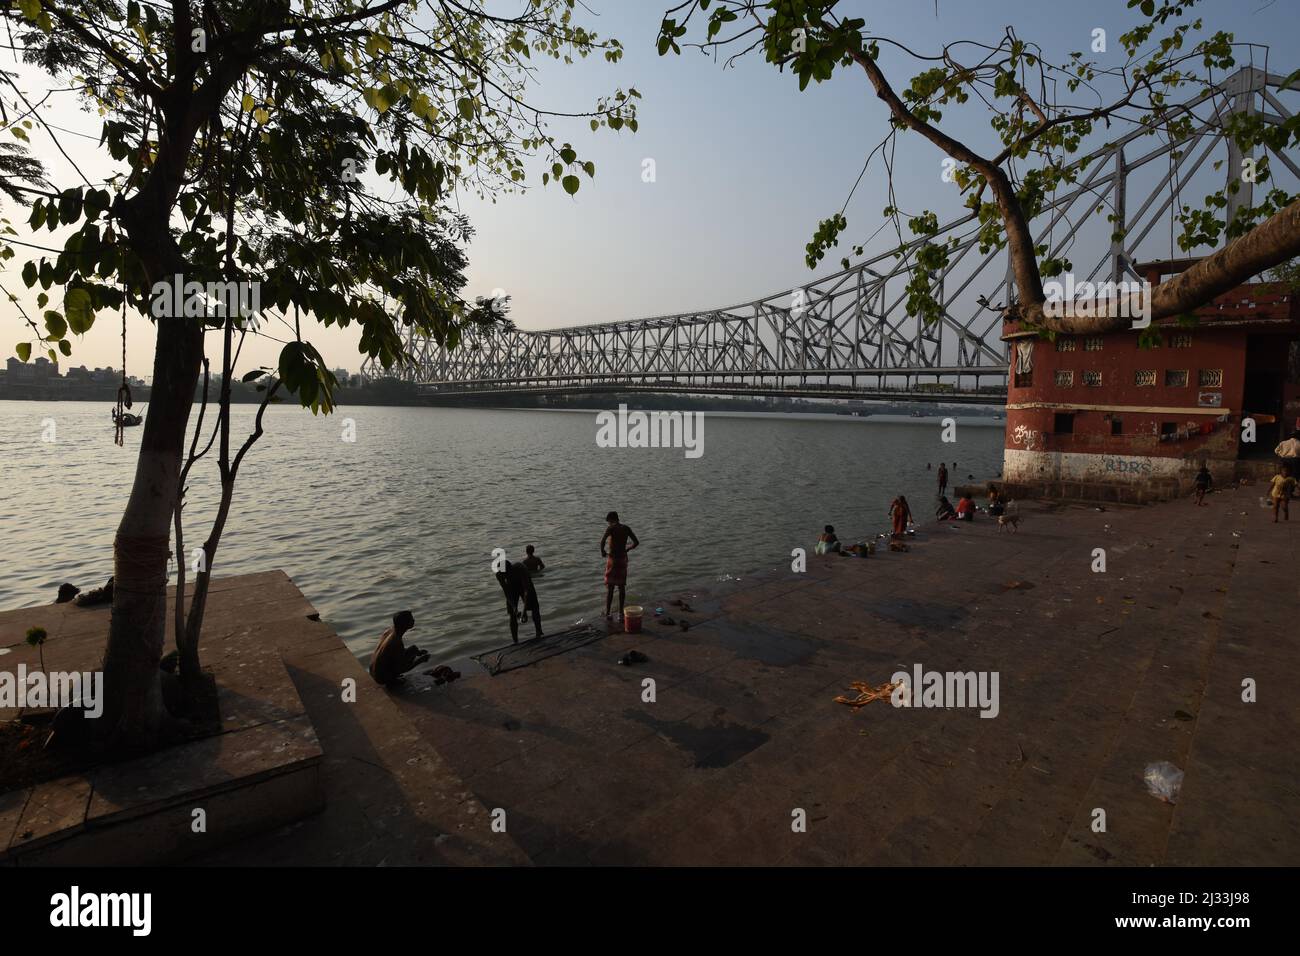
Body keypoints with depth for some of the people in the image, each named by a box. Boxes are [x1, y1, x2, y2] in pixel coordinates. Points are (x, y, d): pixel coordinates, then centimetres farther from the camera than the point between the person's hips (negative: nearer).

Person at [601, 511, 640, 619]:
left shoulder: (611, 528, -10)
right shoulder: (626, 528, 5)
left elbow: (602, 540, -27)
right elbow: (636, 543, 6)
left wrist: (602, 552, -10)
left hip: (612, 559, -4)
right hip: (623, 558, 4)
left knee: (610, 587, 4)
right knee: (621, 586, 13)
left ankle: (607, 612, 7)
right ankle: (621, 611, 18)